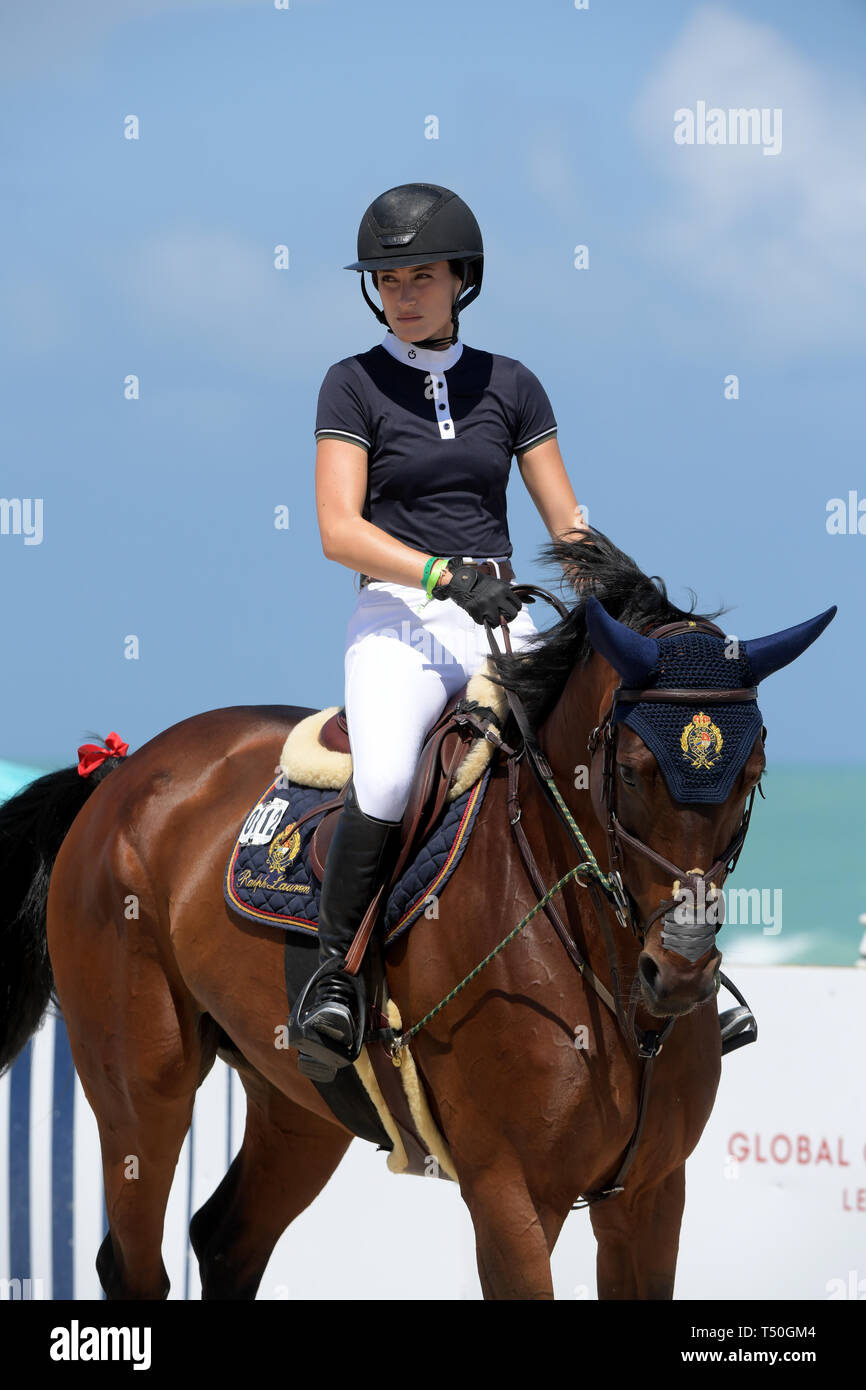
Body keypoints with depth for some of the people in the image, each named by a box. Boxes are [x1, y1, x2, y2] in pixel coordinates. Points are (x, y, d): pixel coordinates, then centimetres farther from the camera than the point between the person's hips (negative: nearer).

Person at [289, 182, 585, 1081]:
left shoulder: (510, 386, 13)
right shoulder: (355, 385, 4)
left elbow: (567, 524, 13)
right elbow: (340, 530, -6)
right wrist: (443, 576, -20)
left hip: (501, 620, 3)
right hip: (398, 617, -3)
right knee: (384, 779, -33)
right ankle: (334, 971, -18)